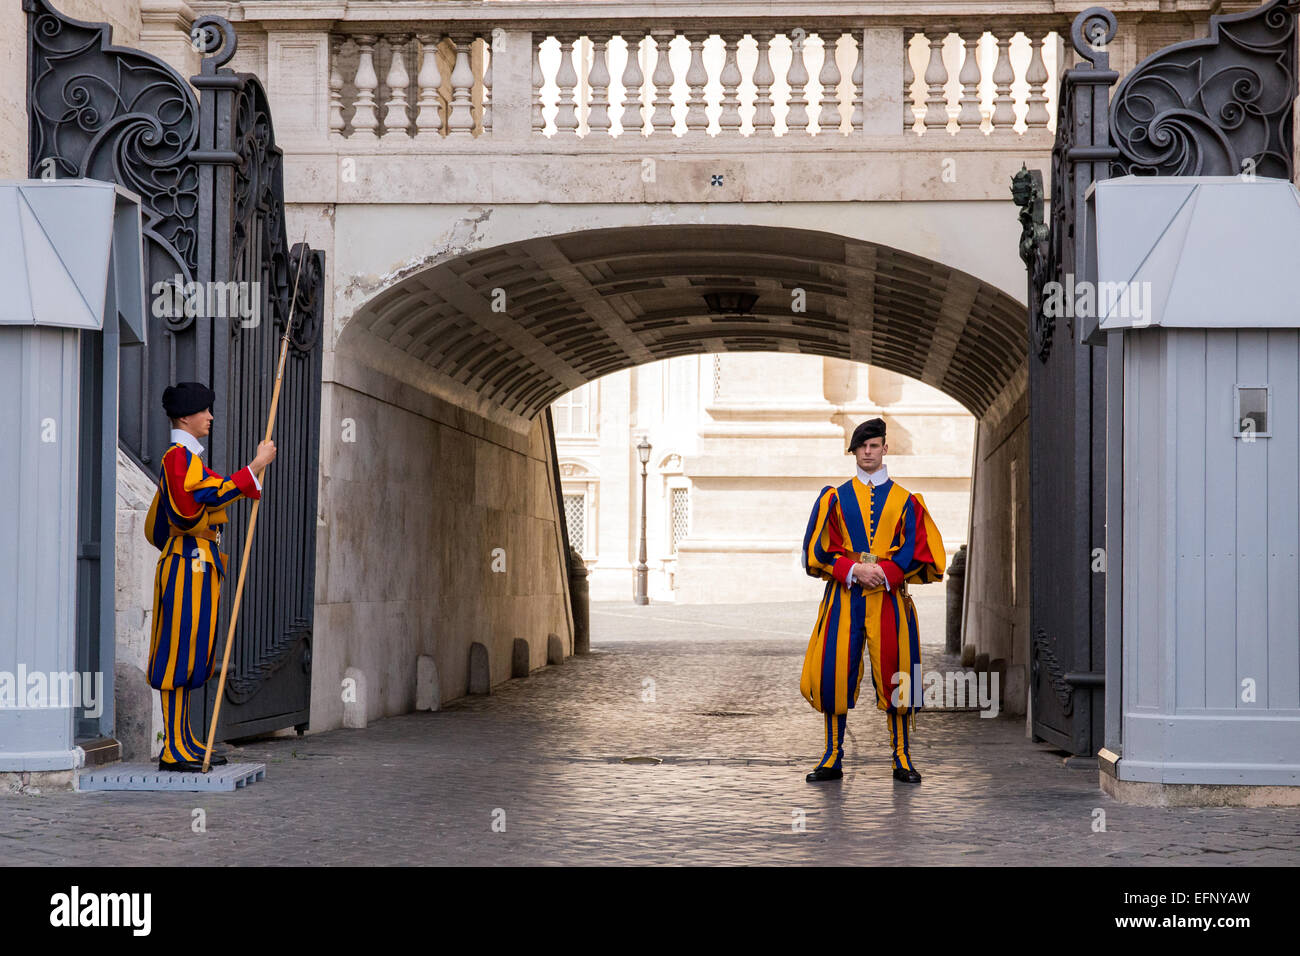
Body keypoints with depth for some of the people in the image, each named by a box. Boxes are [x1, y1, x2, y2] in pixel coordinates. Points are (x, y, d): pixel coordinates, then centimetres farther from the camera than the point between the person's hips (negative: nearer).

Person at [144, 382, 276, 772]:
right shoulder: (178, 457, -12)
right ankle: (174, 749, -9)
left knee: (191, 653, 11)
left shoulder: (188, 459, 20)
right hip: (188, 563, -11)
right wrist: (256, 466, -19)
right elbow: (213, 494, -23)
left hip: (199, 567, 11)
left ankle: (184, 743, 14)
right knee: (179, 652, -9)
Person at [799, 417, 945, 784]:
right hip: (844, 598, 0)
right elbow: (819, 551, 4)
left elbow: (917, 550, 2)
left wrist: (884, 571, -13)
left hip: (889, 598, 0)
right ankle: (833, 758, 5)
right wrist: (853, 570, -11)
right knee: (835, 674, -3)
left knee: (894, 675, -2)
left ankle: (902, 759, 5)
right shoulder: (836, 498, 10)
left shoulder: (904, 501, 10)